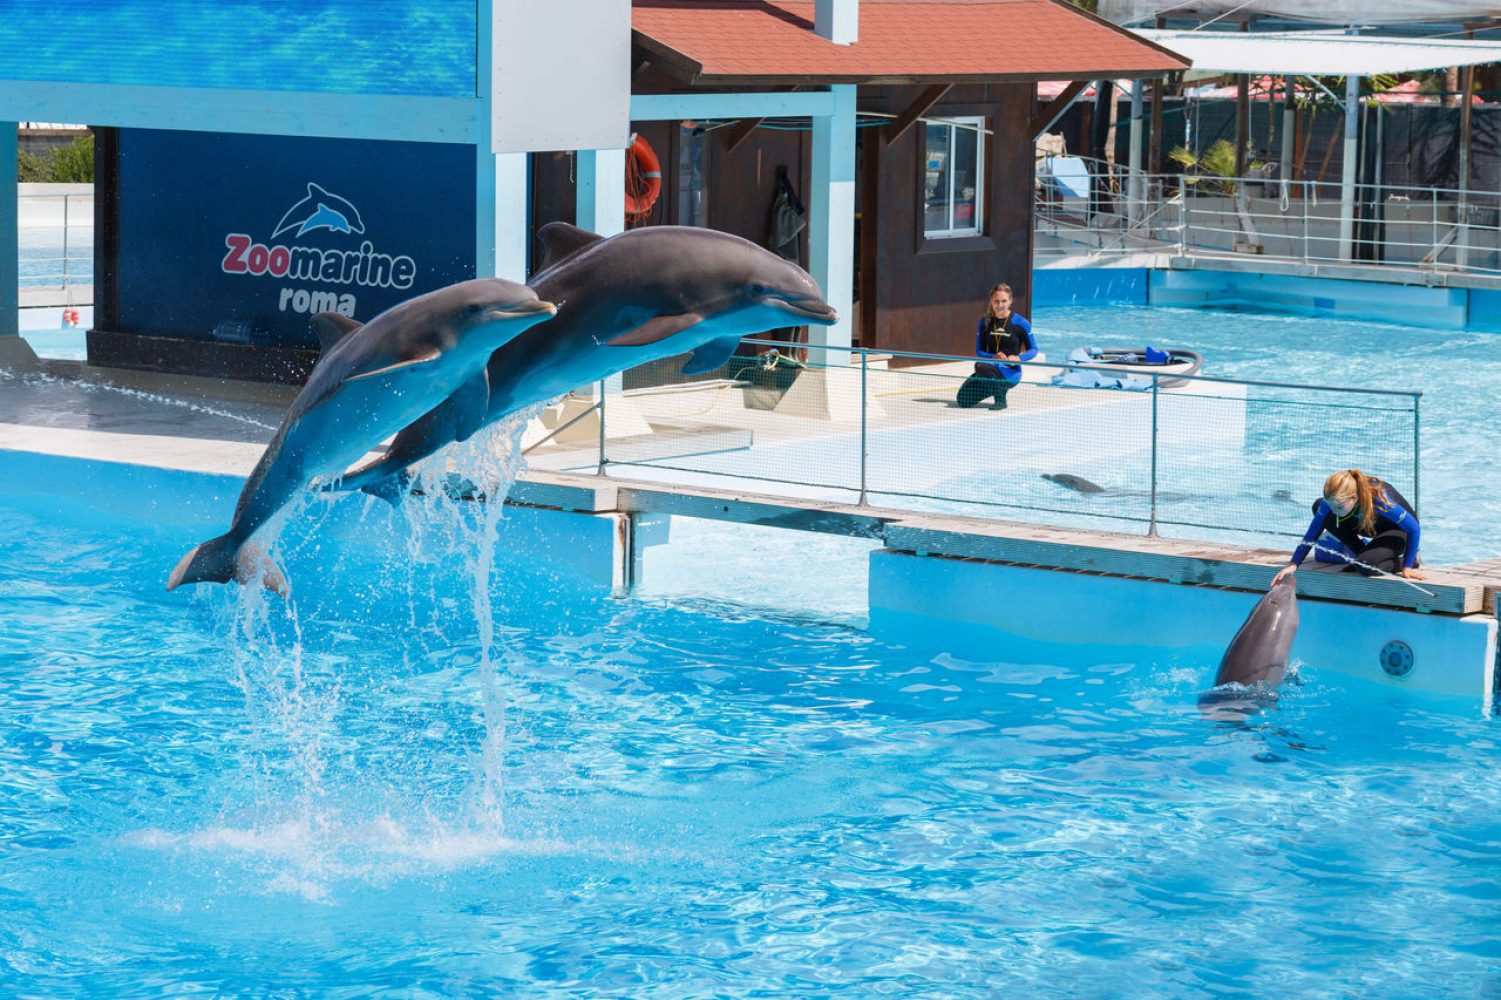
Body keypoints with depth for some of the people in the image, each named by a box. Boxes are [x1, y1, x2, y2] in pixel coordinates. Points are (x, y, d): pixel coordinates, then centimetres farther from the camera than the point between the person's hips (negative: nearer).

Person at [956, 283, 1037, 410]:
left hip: (1010, 372, -5)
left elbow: (1033, 349, 3)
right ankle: (996, 389, 14)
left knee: (981, 366, -36)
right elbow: (979, 352, 6)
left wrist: (1019, 358, -18)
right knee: (964, 400, -13)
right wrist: (994, 357, -16)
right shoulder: (985, 322, 5)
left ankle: (1001, 398, -14)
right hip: (990, 366, 5)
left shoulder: (1020, 323, -5)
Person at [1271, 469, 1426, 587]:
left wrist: (1407, 567, -26)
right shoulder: (1333, 500, -27)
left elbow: (1414, 529, -29)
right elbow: (1312, 535, -17)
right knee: (1319, 508, -14)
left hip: (1398, 531, -6)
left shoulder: (1379, 500, -40)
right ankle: (1363, 554, -4)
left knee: (1366, 566, -34)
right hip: (1370, 527, 6)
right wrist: (1293, 565, -26)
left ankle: (1406, 560, -2)